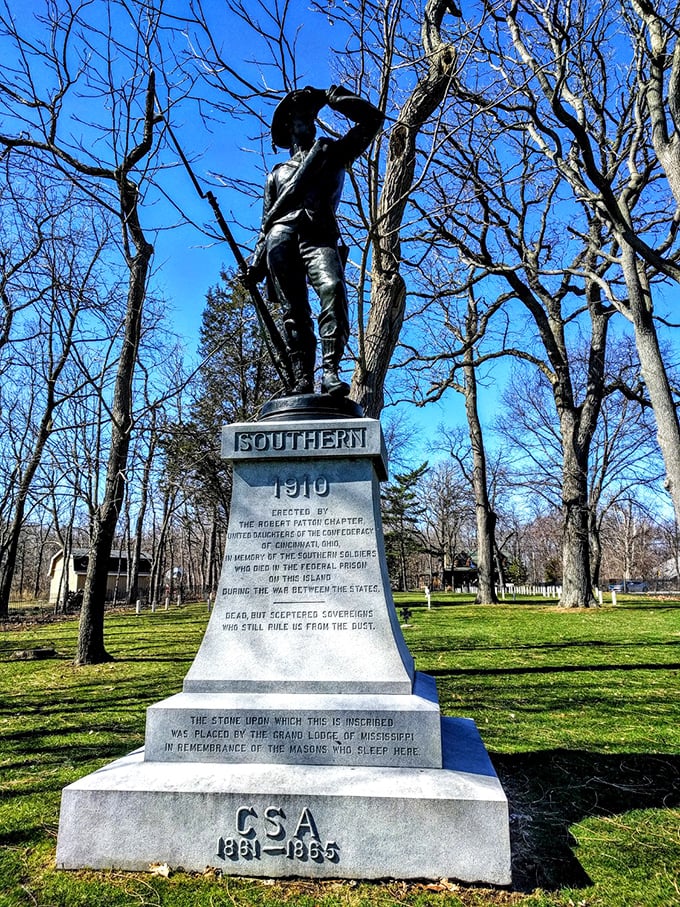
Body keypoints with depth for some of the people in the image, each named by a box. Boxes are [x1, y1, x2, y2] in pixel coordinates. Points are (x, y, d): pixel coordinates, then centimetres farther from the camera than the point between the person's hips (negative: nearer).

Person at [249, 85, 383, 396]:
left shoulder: (333, 151, 31)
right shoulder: (278, 172, 35)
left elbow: (372, 118, 24)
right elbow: (267, 219, 28)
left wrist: (331, 97, 21)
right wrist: (257, 260, 16)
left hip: (319, 237, -2)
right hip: (281, 239, 3)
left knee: (332, 289, -30)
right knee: (293, 310, -10)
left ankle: (330, 370, -37)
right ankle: (302, 377, -15)